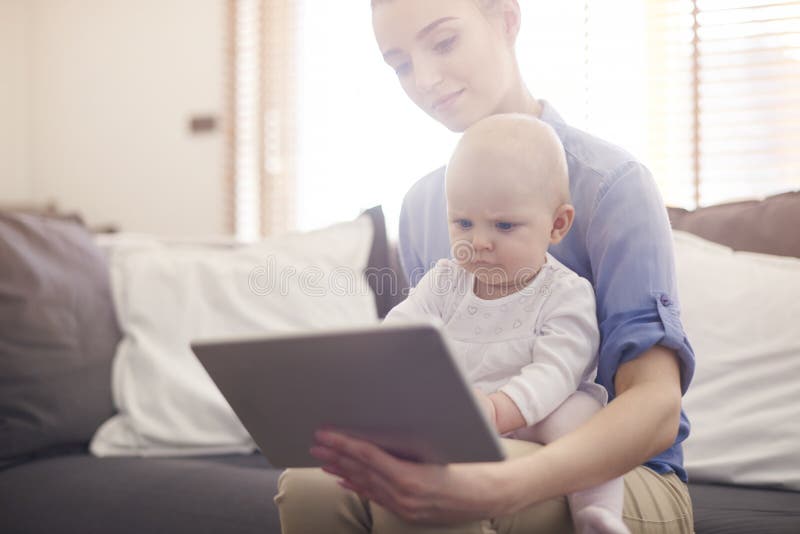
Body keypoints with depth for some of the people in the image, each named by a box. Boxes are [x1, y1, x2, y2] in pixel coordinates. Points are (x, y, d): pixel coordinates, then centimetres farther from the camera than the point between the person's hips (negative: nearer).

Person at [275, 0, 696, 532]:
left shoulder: (610, 179, -11)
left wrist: (500, 488, -40)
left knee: (417, 485, -34)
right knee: (307, 484, -26)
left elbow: (655, 406, -21)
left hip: (619, 473, -4)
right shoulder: (423, 203, 9)